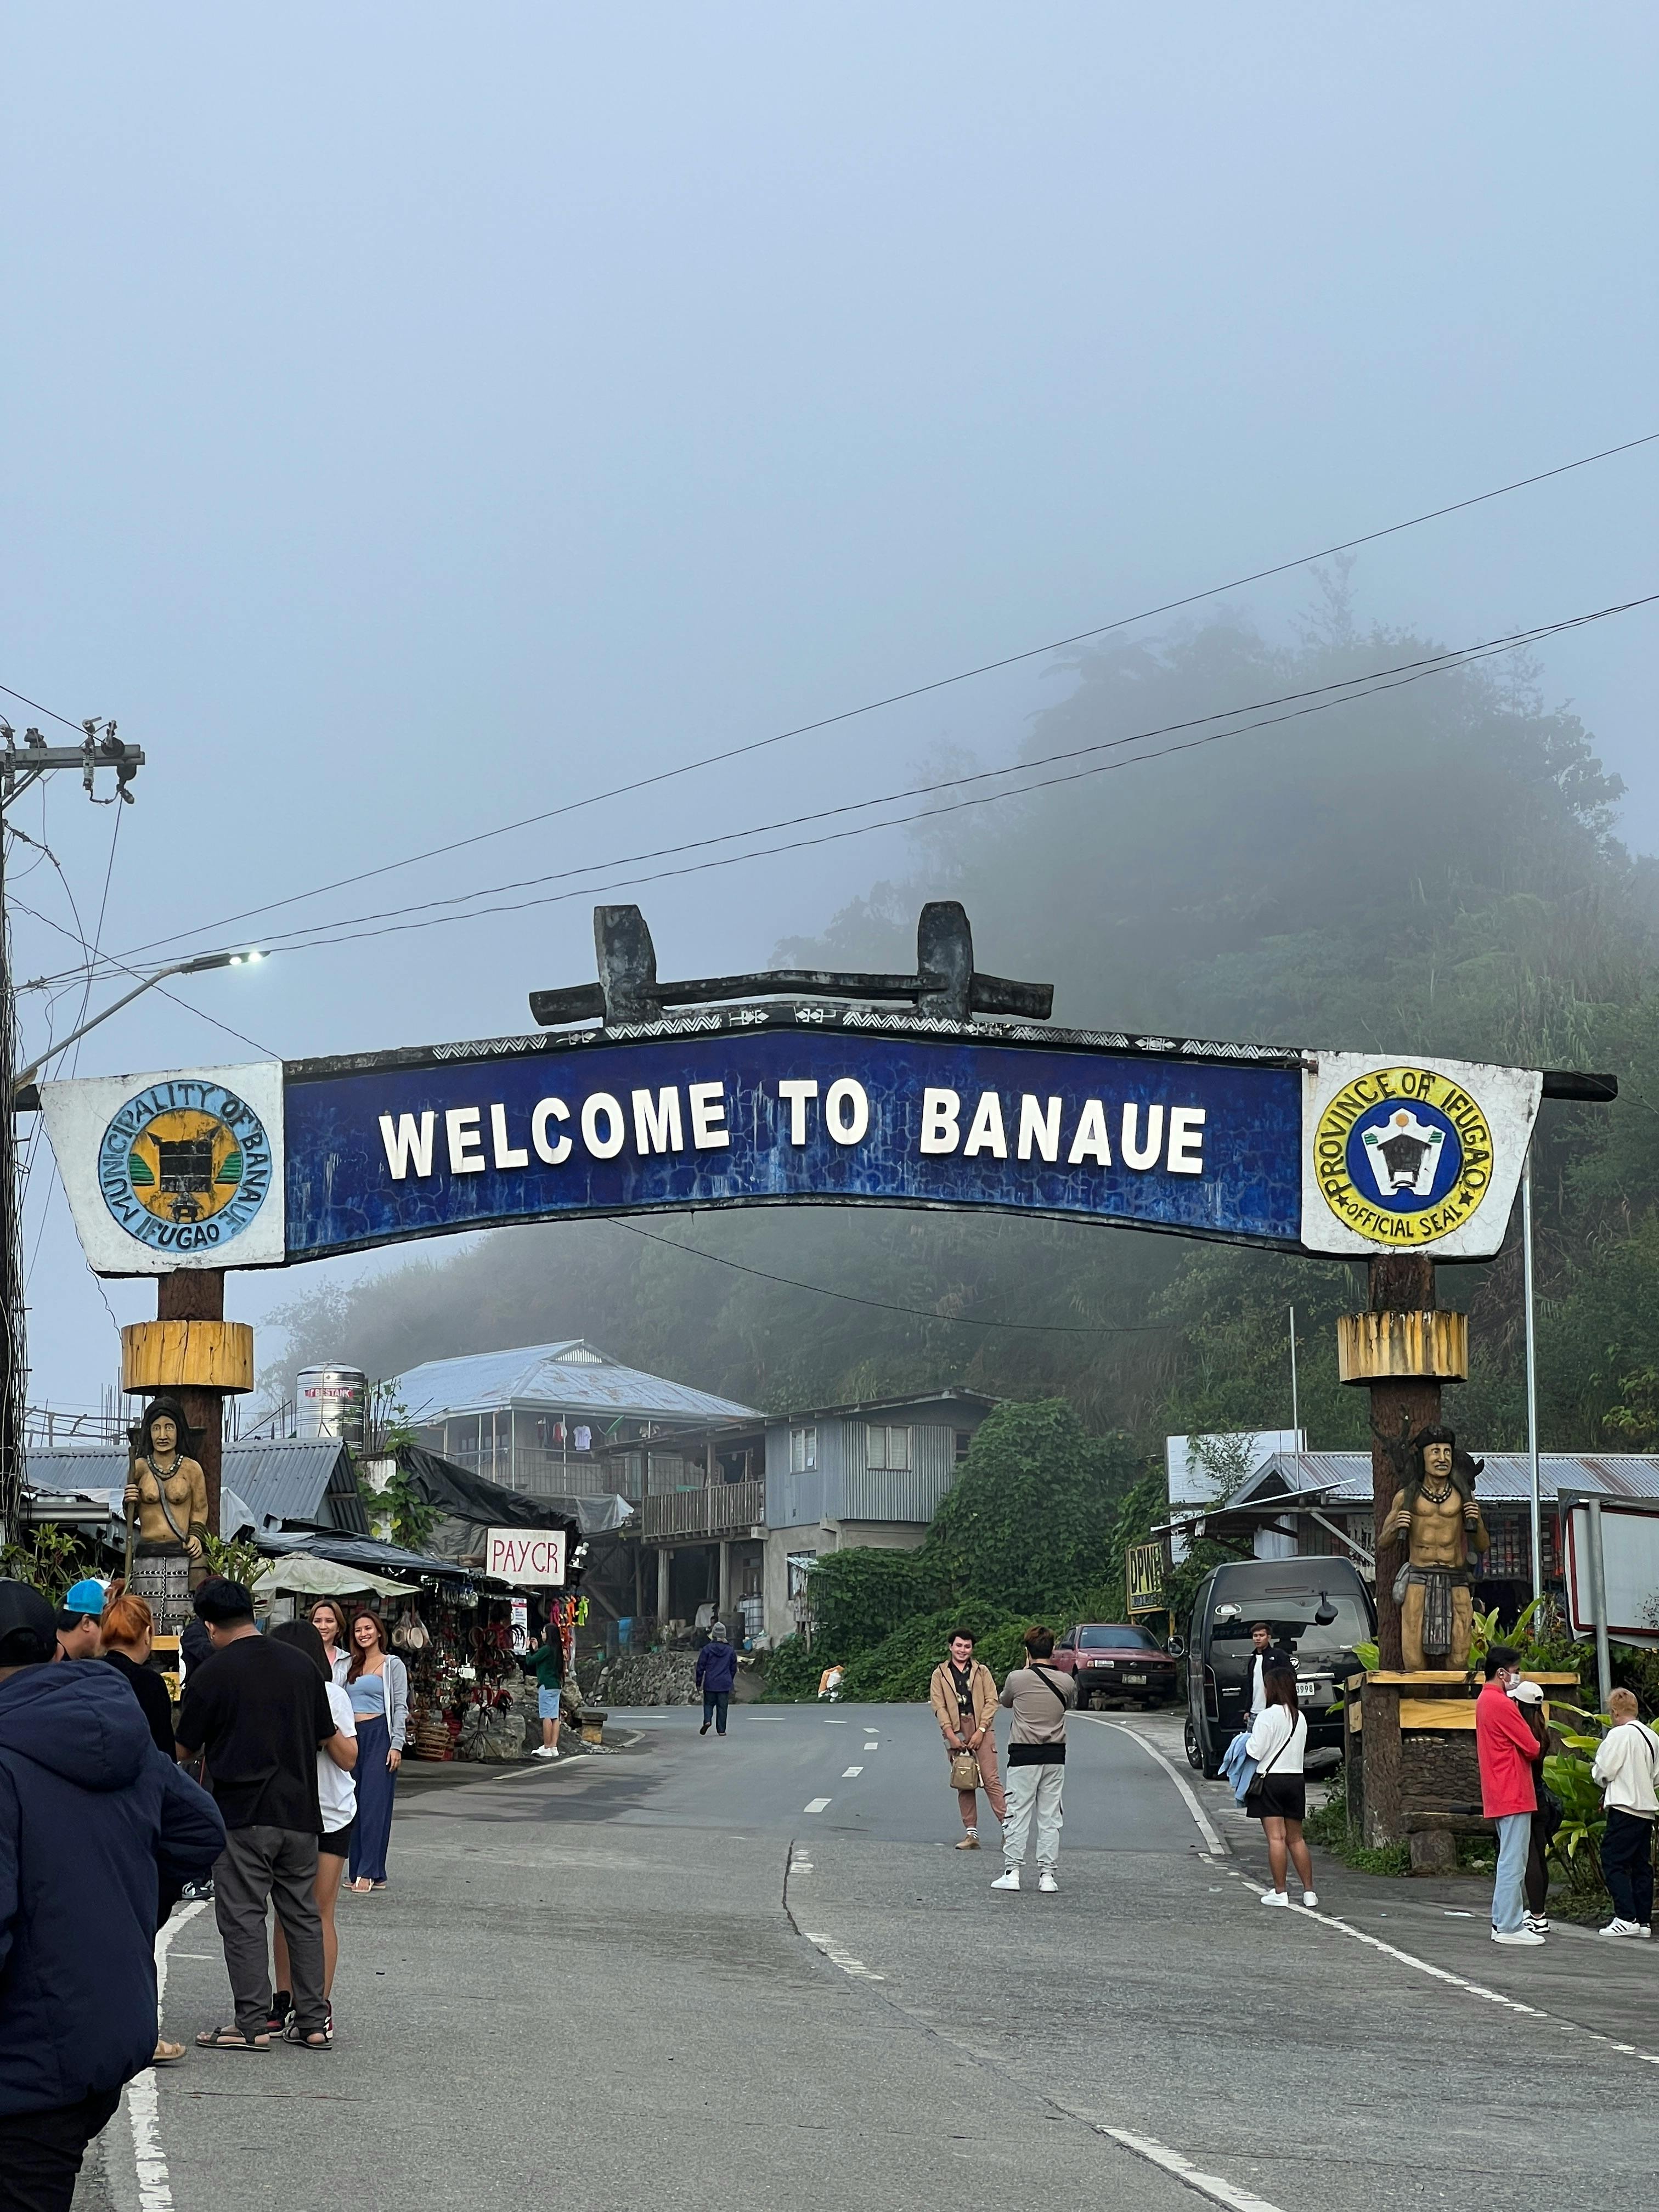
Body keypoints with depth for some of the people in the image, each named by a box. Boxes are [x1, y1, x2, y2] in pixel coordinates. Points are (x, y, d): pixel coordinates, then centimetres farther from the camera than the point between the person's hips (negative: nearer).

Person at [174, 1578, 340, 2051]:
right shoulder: (301, 1666, 6)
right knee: (303, 1916, 12)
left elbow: (185, 1750, 0)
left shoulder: (211, 1675, -9)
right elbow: (326, 1736, 15)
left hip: (242, 1814, -5)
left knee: (243, 1918, 1)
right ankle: (313, 2021, 14)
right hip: (300, 1813, 5)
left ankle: (252, 2024, -1)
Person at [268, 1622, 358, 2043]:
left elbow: (348, 1758, -5)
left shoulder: (332, 1696, -4)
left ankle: (320, 2008, 2)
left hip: (331, 1814, -2)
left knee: (320, 1912, -1)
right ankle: (283, 2002, 11)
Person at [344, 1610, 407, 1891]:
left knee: (374, 1803, -10)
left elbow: (400, 1707, -3)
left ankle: (369, 1872, -12)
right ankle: (359, 1871, 5)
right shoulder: (352, 1666, 17)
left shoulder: (393, 1665, 2)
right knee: (354, 1804, 2)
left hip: (379, 1734, -6)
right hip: (353, 1736, 6)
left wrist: (396, 1745, -10)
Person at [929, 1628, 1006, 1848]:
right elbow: (938, 1705, 3)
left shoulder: (982, 1672, 10)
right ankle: (971, 1833, 5)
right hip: (955, 1731, 1)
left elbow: (992, 1701, 3)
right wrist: (951, 1734, -9)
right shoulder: (940, 1674, 10)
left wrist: (980, 1731, -7)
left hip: (981, 1730, -1)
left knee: (990, 1779, -10)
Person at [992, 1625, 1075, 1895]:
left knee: (1017, 1814, 2)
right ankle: (1047, 1874, 5)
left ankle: (1012, 1872, -1)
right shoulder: (1066, 1682, -1)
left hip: (1024, 1754, -2)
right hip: (1055, 1755, 3)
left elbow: (1004, 1701, 13)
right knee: (1050, 1817, 6)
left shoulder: (1017, 1678, -7)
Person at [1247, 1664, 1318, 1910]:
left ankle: (1280, 1892, -4)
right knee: (1295, 1839, 12)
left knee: (1276, 1837, -4)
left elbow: (1256, 1752, -13)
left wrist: (1246, 1743, 6)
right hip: (1295, 1778, 6)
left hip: (1270, 1779, -6)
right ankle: (1309, 1891, 10)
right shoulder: (1300, 1718, 8)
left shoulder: (1267, 1716, -13)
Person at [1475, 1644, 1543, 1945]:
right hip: (1514, 1795, -10)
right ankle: (1509, 1927, -8)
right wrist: (1538, 1750, 7)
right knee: (1513, 1862, -8)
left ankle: (1503, 1922, 15)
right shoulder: (1502, 1704, -16)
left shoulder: (1484, 1701, 16)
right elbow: (1533, 1749, -13)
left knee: (1510, 1861, 14)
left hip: (1498, 1796, 10)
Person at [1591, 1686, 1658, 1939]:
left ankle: (1626, 1918, -13)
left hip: (1625, 1808, -8)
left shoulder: (1619, 1734, -12)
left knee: (1613, 1862, -6)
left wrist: (1597, 1771, 9)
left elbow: (1603, 1772, -12)